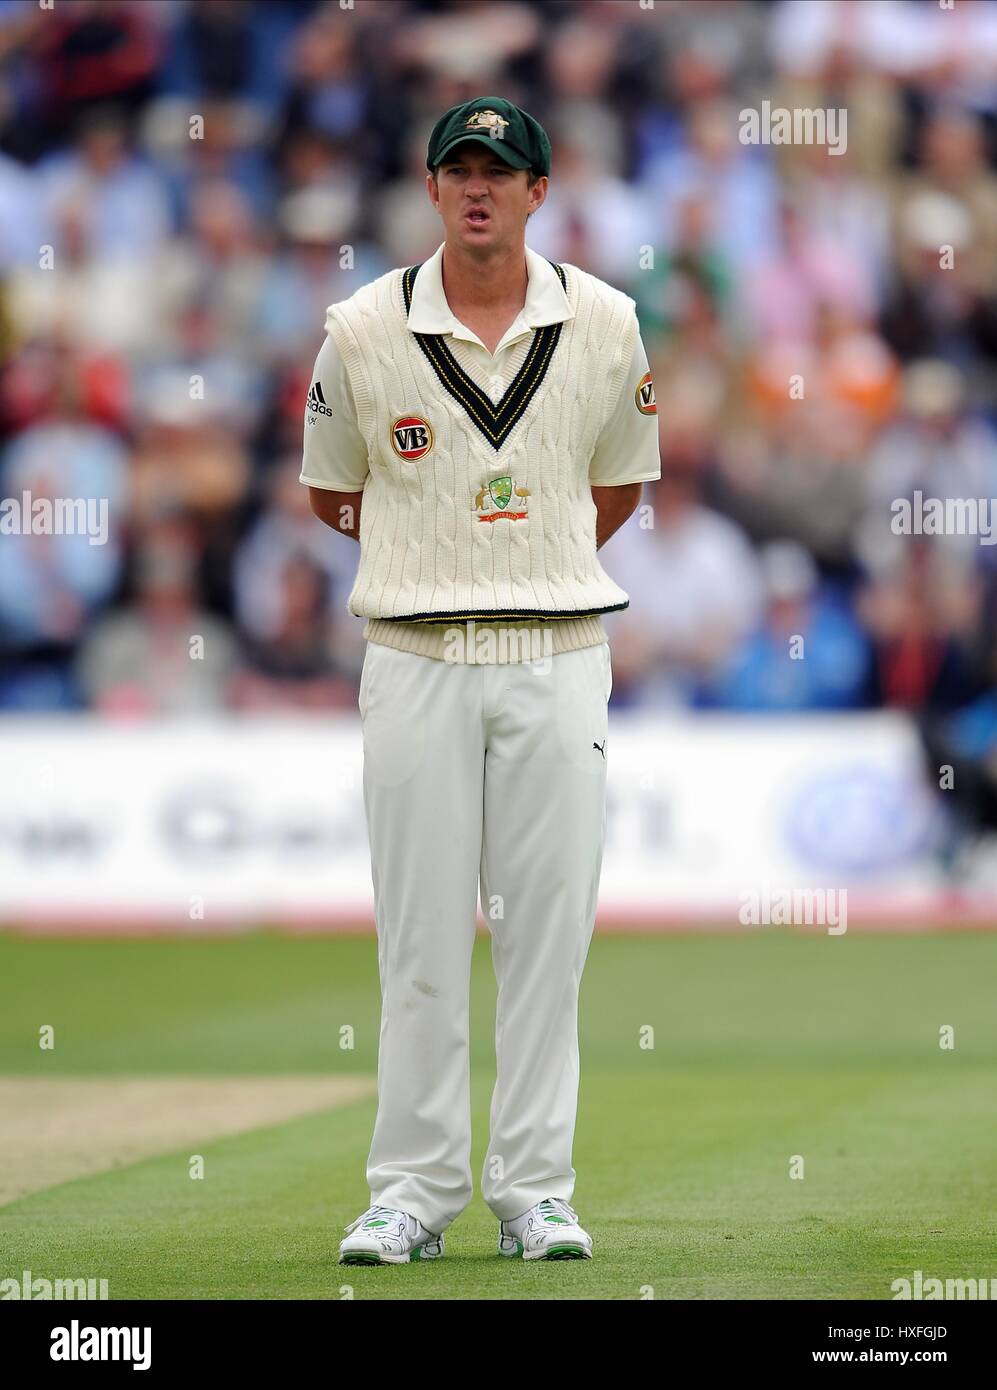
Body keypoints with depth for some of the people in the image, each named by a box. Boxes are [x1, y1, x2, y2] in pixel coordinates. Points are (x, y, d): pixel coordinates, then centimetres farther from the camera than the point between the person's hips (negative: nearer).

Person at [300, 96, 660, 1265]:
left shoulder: (605, 325, 3)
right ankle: (412, 1189, 8)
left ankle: (534, 1189, 8)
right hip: (417, 658, -1)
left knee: (548, 927, 2)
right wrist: (438, 564, 11)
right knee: (419, 933, 1)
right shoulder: (364, 330, -1)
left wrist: (538, 574, 11)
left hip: (559, 655, 1)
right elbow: (330, 492, 12)